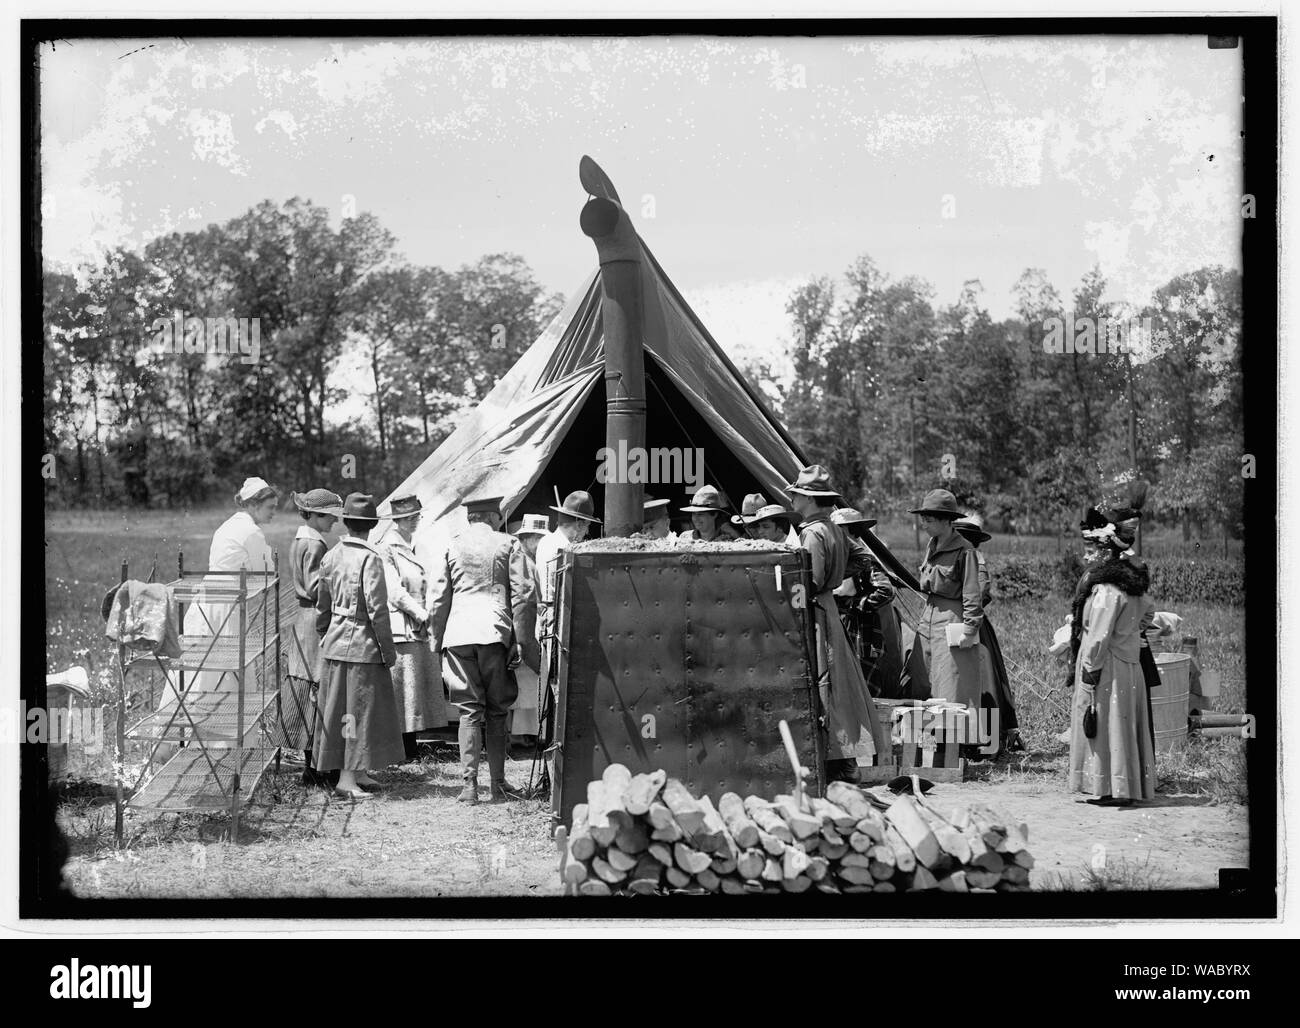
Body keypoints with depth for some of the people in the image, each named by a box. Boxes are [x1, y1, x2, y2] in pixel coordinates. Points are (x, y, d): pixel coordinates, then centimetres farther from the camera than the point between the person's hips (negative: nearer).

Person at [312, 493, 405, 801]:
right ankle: (348, 778, 0)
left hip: (334, 644, 7)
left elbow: (322, 606, 13)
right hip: (363, 644, -7)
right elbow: (377, 609, -17)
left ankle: (356, 773, 25)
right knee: (360, 710, 0)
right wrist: (389, 650, -10)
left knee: (338, 710, 13)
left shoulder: (331, 557, 5)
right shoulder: (370, 559, -15)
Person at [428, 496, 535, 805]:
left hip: (458, 633, 1)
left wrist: (438, 640, 15)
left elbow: (438, 599, 9)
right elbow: (522, 594, 0)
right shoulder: (508, 544, 6)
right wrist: (518, 639, 2)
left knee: (469, 710, 4)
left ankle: (469, 784, -4)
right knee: (496, 710, 7)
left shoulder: (451, 545, 10)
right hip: (496, 632, -1)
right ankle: (497, 784, 8)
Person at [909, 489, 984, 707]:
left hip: (953, 621, -8)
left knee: (954, 691, -6)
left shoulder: (964, 551, -12)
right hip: (929, 620, 8)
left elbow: (972, 595, -12)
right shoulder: (932, 546, 12)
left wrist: (969, 630, -15)